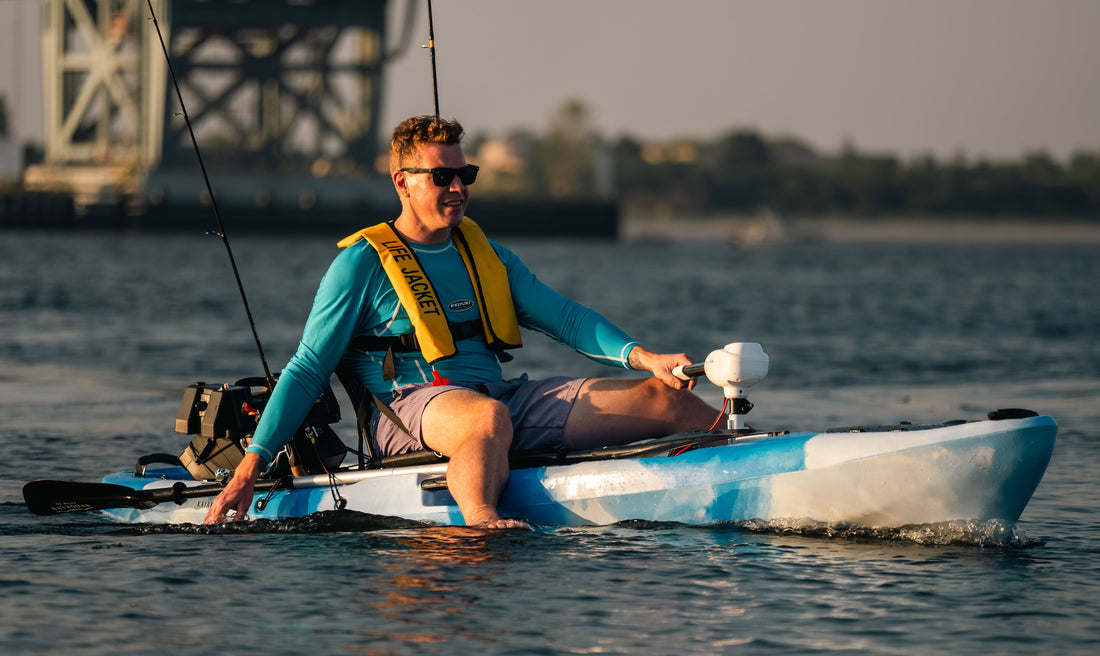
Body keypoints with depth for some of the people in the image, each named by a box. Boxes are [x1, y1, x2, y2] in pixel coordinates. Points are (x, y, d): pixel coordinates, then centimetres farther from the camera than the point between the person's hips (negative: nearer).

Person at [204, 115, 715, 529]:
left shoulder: (485, 254, 22)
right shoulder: (362, 263, 3)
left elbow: (564, 316, 17)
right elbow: (307, 370, 1)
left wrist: (644, 357, -2)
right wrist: (252, 463, -10)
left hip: (501, 397, 6)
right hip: (410, 407, -6)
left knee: (660, 399, -9)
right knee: (488, 418, -44)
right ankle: (480, 527, -62)